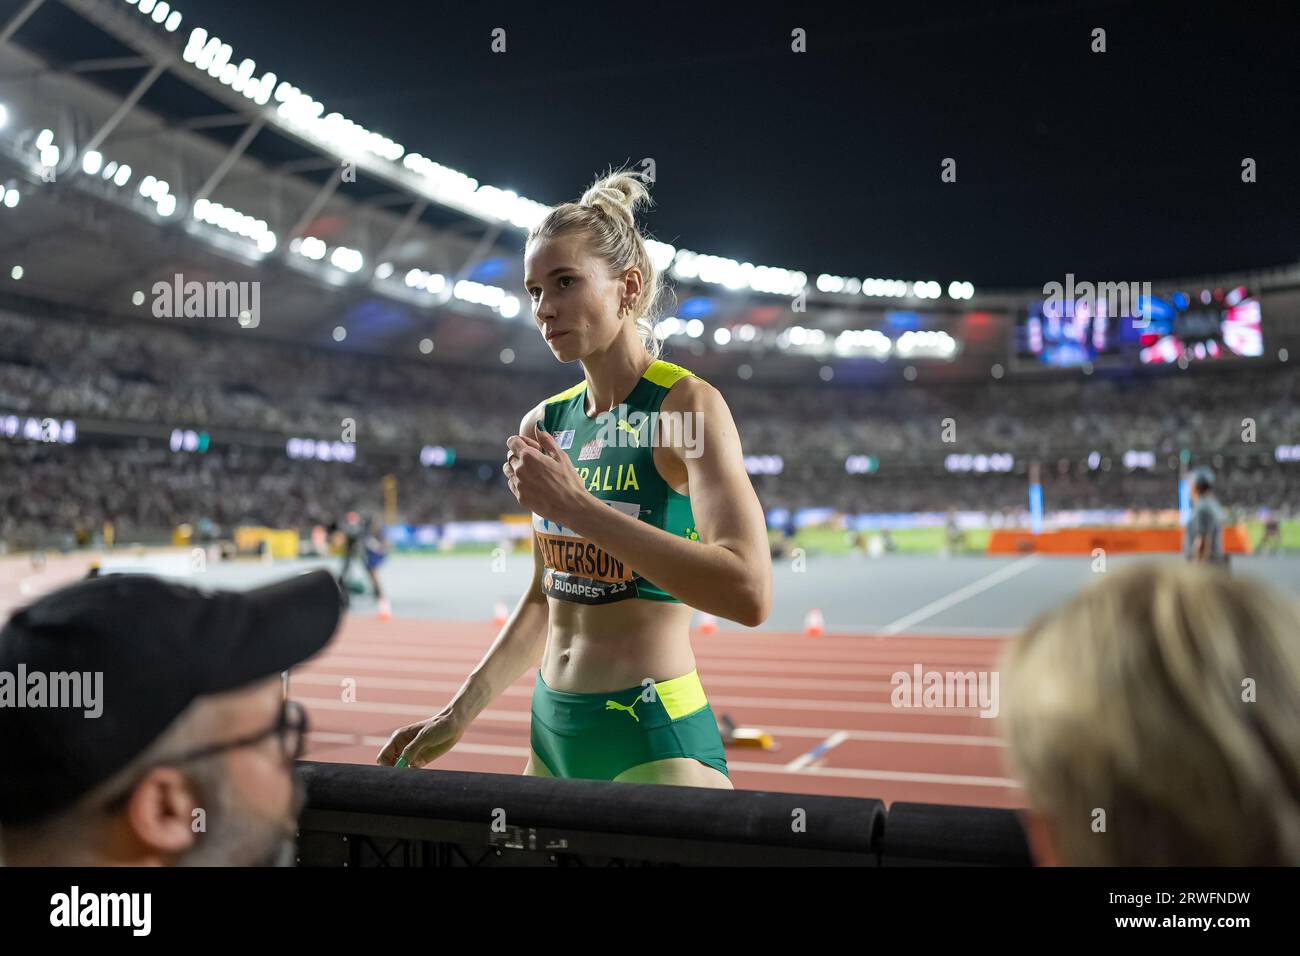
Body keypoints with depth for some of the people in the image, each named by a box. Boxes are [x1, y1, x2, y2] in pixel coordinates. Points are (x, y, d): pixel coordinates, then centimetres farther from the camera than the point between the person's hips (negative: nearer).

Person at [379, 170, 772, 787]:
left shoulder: (687, 405, -12)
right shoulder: (543, 425, 8)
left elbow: (748, 593, -26)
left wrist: (577, 506, -26)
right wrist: (460, 713, 13)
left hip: (655, 738, -6)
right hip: (553, 733, 7)